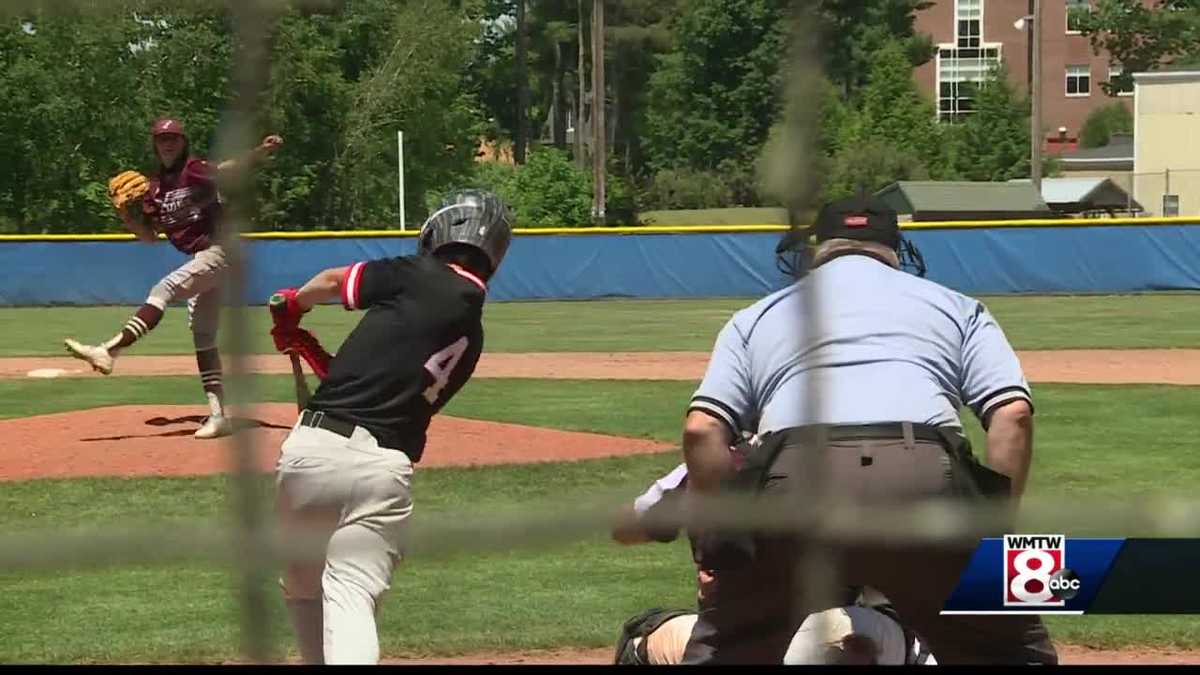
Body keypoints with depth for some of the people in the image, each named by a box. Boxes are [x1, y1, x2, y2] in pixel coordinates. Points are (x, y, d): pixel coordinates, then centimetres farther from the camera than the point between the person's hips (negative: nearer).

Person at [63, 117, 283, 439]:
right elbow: (150, 236, 16)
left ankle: (109, 351, -31)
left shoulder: (196, 170, -7)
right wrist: (127, 213, -2)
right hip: (201, 261, 9)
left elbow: (229, 169, -25)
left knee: (163, 290, -24)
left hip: (219, 251, -9)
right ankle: (218, 415, 7)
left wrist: (261, 151, -44)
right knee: (202, 337, 6)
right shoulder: (153, 187, 13)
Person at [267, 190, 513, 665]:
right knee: (350, 593, -3)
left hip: (314, 449, -3)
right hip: (387, 468, 3)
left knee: (302, 585, 19)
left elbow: (333, 282, 10)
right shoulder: (472, 337, 17)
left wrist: (292, 303, 32)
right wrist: (309, 349, 30)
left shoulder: (420, 280, -1)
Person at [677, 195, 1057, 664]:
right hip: (926, 479, 0)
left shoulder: (756, 316, 29)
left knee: (721, 652, 21)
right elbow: (1012, 413, 10)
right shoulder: (955, 305, 29)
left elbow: (702, 429, 10)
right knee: (1010, 651, 18)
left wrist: (718, 543, 14)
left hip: (792, 484, 0)